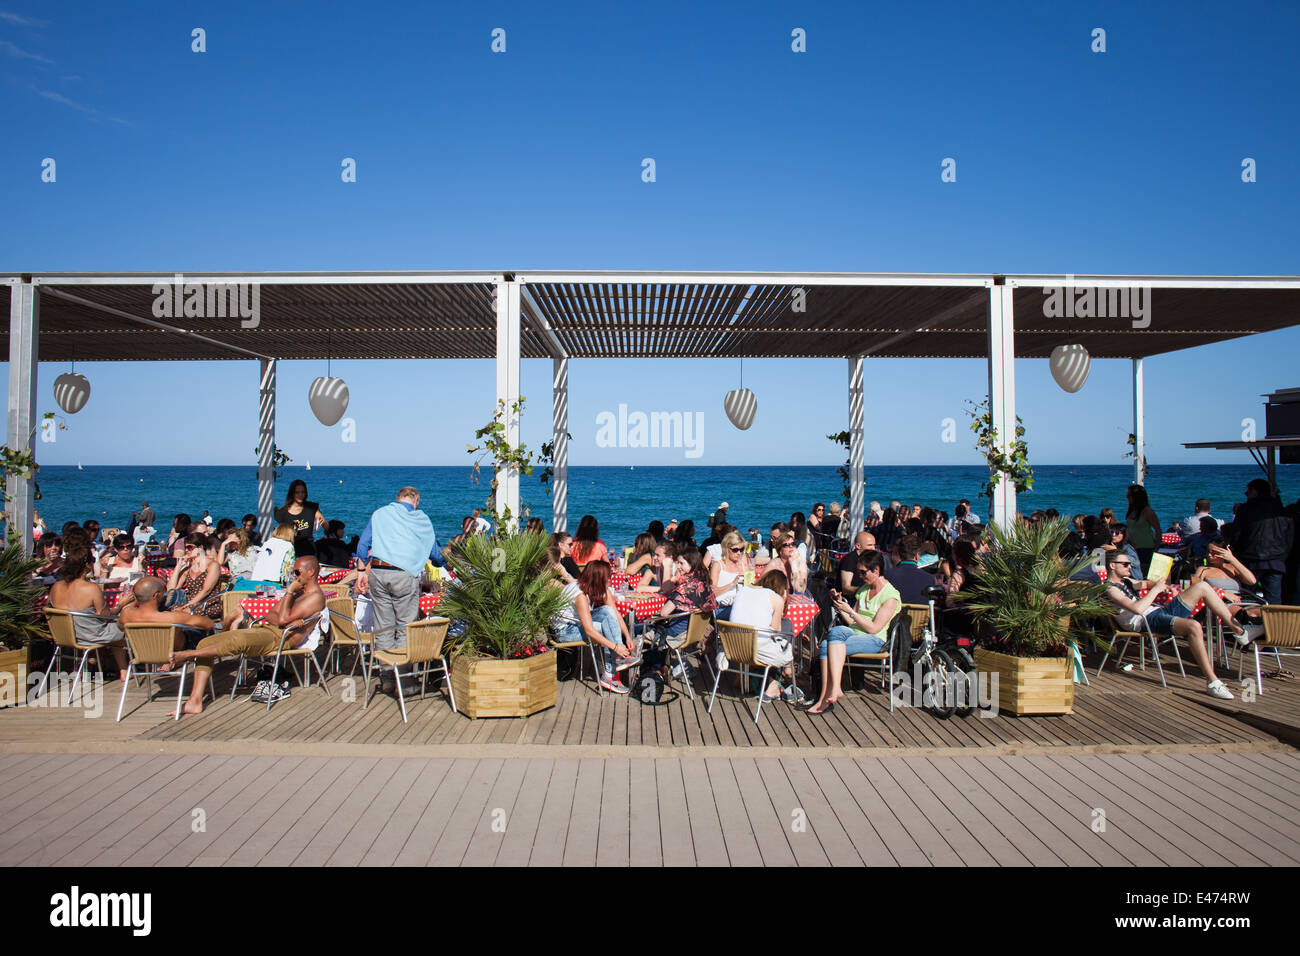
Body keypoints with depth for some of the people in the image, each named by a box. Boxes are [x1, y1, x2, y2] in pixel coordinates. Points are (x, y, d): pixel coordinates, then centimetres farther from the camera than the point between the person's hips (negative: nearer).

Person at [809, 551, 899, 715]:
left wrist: (850, 611, -15)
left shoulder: (890, 596, -6)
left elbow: (874, 628, -13)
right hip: (853, 633, 6)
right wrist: (840, 605, 3)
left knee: (829, 644, -30)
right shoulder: (863, 590, 19)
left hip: (875, 640, -6)